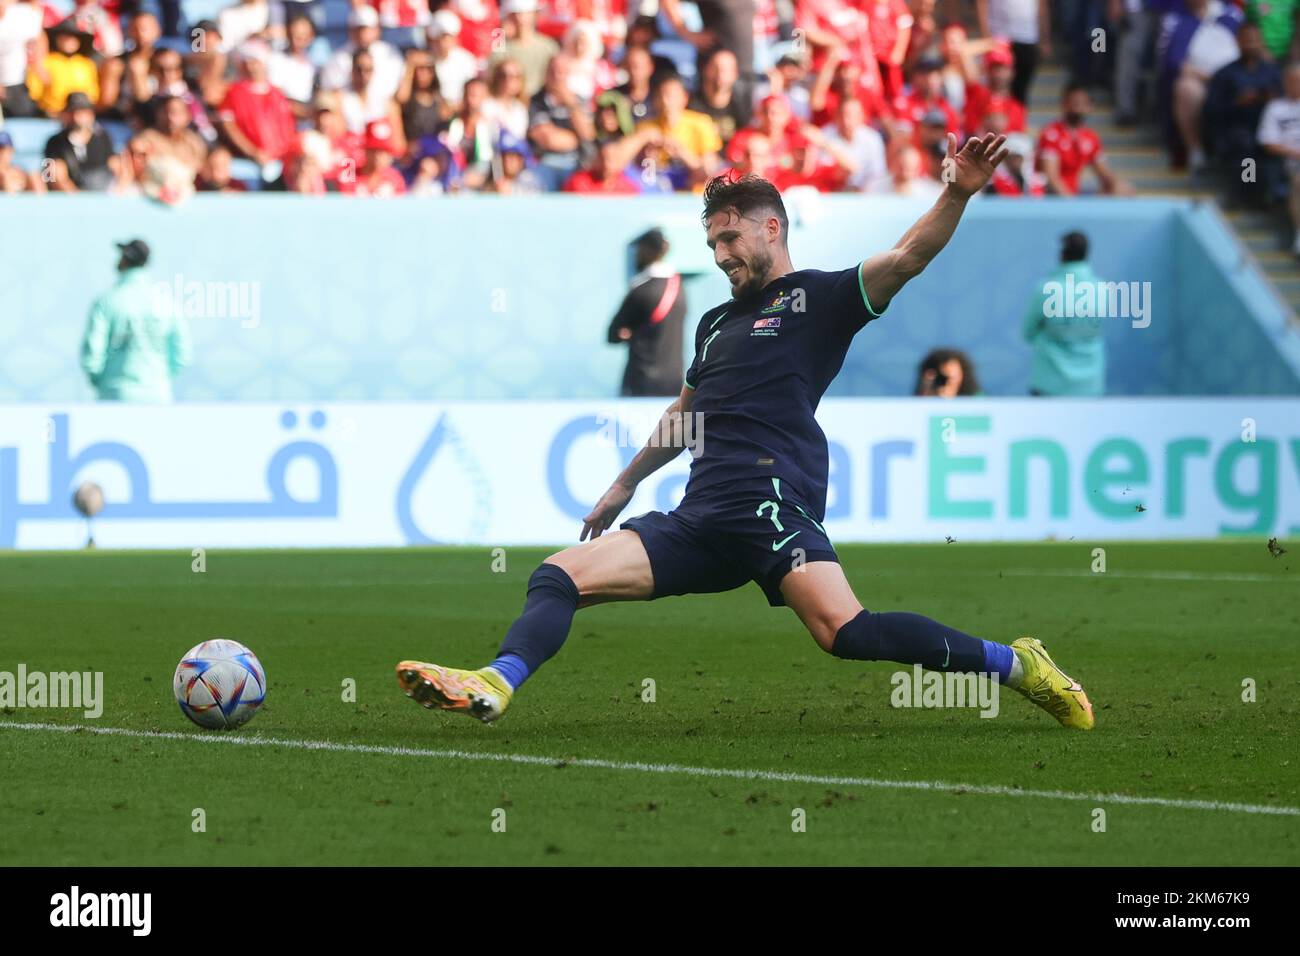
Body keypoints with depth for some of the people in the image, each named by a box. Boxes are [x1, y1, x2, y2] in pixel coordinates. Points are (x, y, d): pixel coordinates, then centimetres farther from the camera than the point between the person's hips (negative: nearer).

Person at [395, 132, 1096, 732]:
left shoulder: (817, 299, 6)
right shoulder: (716, 324, 28)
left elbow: (906, 257, -9)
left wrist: (958, 195, -25)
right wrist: (625, 483, 50)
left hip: (772, 503, -8)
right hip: (700, 521, 8)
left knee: (843, 629, -29)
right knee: (558, 576, -6)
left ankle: (1013, 665, -18)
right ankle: (494, 686, -25)